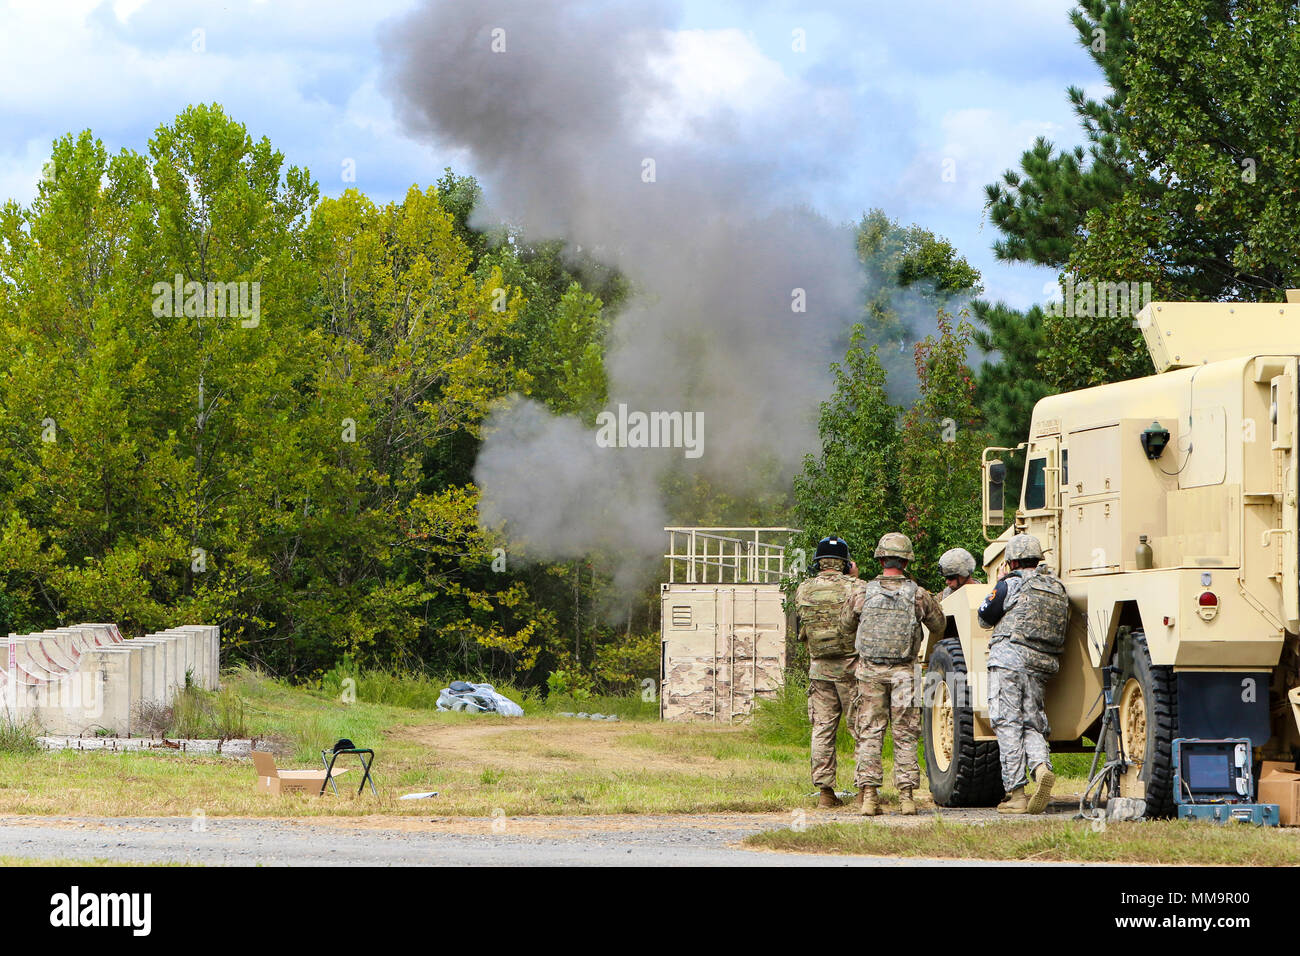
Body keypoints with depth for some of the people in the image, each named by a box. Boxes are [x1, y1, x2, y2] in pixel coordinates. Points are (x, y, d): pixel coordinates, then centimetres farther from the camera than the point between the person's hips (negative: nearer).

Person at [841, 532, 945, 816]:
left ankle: (868, 794, -2)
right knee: (905, 735, 6)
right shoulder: (919, 595, -3)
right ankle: (906, 795, 2)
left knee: (869, 734, 4)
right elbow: (939, 627, 12)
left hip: (870, 670, 0)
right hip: (903, 673, 0)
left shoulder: (863, 593, -2)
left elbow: (847, 622, 14)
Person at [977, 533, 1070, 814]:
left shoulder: (1013, 583, -3)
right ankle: (1041, 767, -17)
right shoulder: (1058, 588, 16)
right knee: (1032, 724, 13)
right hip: (1042, 664, 6)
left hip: (1010, 657, -6)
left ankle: (1016, 793, -9)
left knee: (1008, 724, -4)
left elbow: (985, 618, 4)